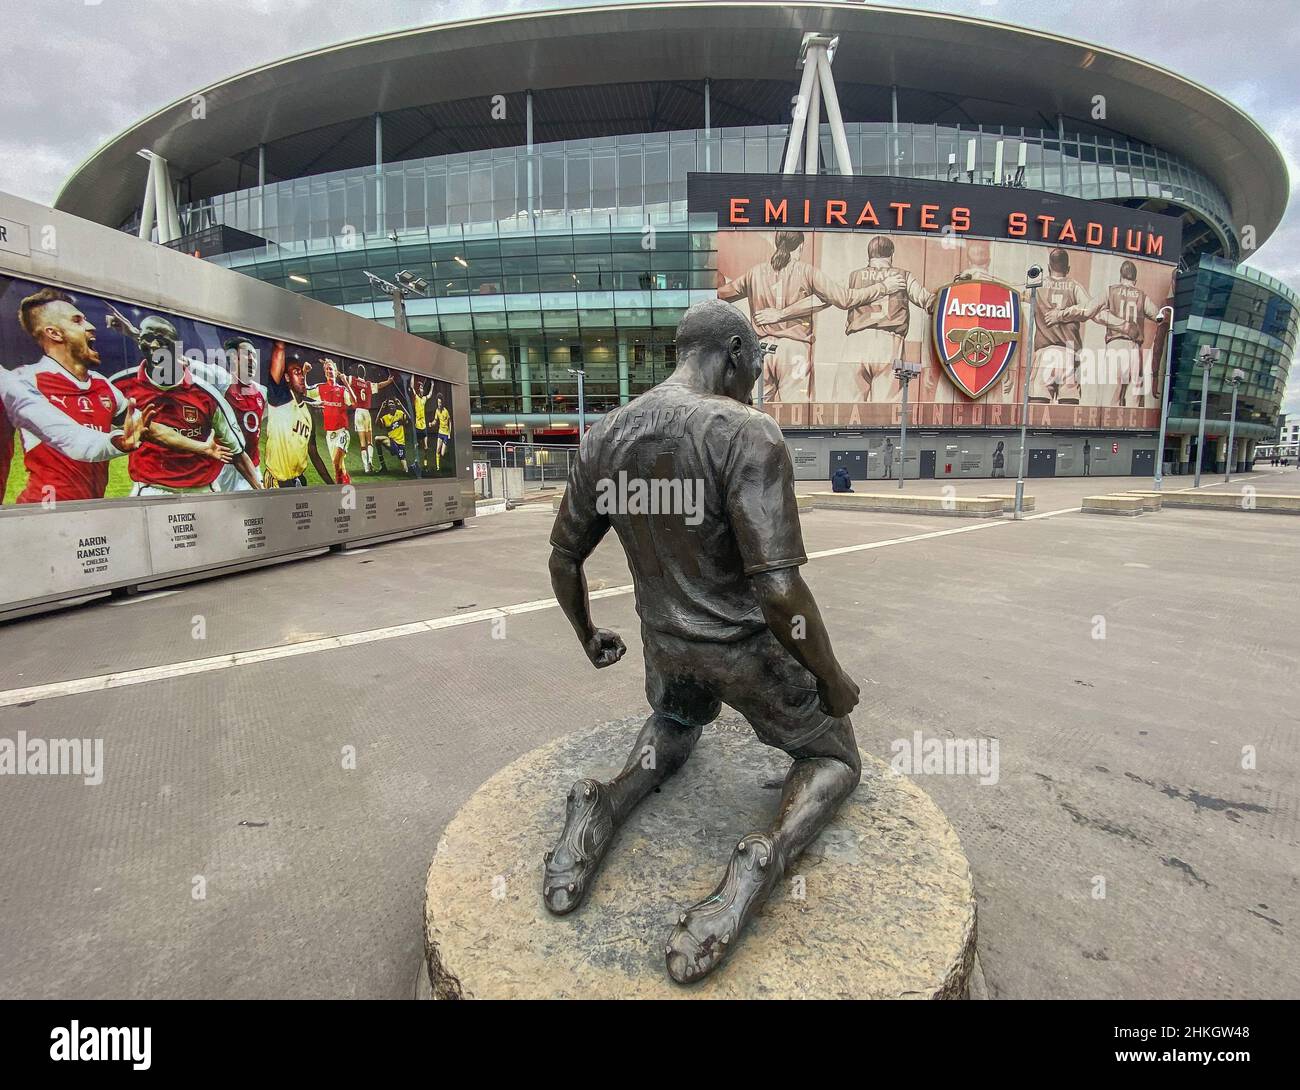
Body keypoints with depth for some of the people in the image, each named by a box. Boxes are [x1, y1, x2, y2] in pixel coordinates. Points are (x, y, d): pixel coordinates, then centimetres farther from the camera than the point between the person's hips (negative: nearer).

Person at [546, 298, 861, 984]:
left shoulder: (602, 439, -3)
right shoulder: (747, 433, -22)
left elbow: (563, 560, 5)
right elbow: (779, 589, -29)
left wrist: (589, 637, 22)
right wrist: (833, 680, -12)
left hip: (665, 643, 5)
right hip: (748, 648, -5)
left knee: (672, 727, 37)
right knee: (835, 758, 21)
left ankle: (604, 806, 4)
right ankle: (763, 858, -11)